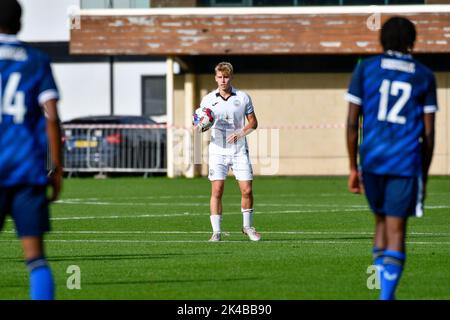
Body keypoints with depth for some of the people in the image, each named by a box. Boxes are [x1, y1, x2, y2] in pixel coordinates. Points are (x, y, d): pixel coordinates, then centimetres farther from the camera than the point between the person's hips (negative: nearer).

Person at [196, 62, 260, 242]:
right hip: (218, 151, 0)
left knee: (247, 190, -2)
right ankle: (216, 231, -3)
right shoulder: (208, 100, 4)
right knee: (217, 191, -8)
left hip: (239, 150, 0)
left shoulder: (243, 98, 4)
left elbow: (253, 122, 8)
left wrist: (241, 133, -10)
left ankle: (247, 226, 18)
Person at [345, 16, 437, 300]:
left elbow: (352, 122, 2)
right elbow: (428, 133, 4)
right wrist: (424, 176, 12)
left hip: (372, 159, 2)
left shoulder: (365, 69, 6)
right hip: (406, 161, -2)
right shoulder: (424, 77, 7)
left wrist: (353, 167, 8)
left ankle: (387, 293, 14)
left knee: (382, 221, 19)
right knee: (396, 229, -2)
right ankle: (386, 297, -12)